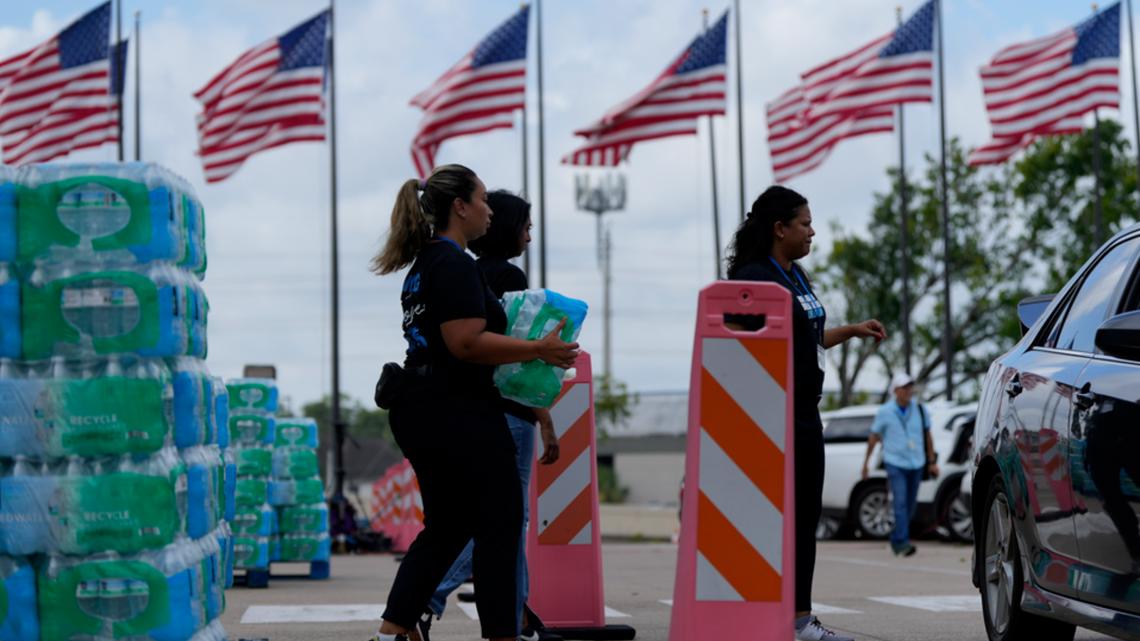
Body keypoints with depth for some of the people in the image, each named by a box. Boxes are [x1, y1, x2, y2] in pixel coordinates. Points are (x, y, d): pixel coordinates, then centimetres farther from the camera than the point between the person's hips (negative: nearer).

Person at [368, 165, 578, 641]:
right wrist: (539, 349, -18)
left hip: (418, 412, 10)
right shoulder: (456, 265, -15)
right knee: (499, 526, 0)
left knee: (447, 526, 16)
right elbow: (466, 342, -25)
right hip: (457, 414, -10)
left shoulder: (424, 264, 16)